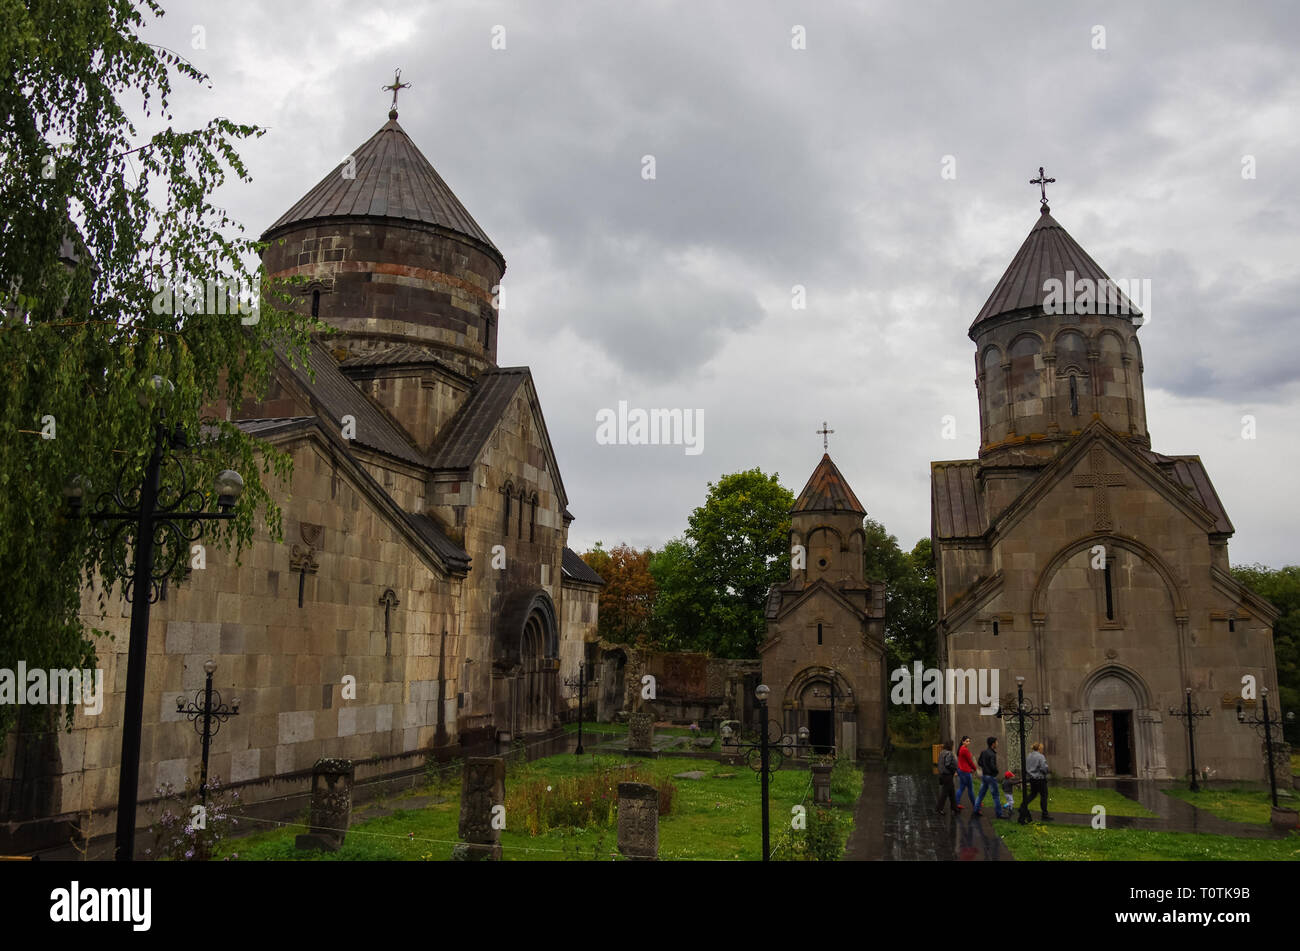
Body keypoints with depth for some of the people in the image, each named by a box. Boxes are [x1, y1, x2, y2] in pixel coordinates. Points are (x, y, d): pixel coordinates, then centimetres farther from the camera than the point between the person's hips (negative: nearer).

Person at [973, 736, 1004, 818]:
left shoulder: (983, 752, 6)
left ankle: (976, 810, 14)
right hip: (991, 776, -8)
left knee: (981, 794, 13)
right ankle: (999, 814, 8)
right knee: (996, 796, 2)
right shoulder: (992, 755, -21)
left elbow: (980, 762, 15)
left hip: (984, 775, 8)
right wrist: (996, 771, -6)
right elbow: (993, 766, -25)